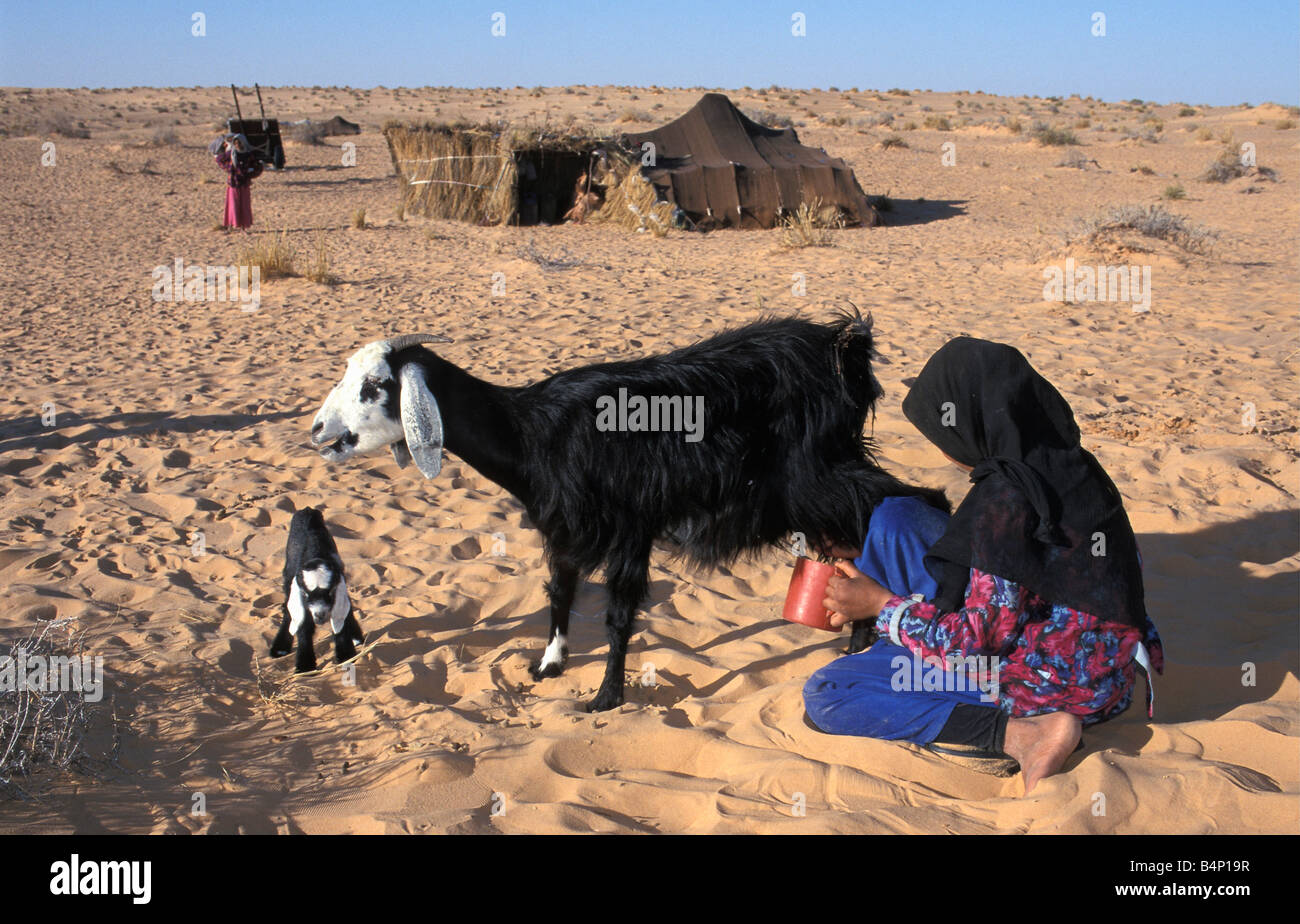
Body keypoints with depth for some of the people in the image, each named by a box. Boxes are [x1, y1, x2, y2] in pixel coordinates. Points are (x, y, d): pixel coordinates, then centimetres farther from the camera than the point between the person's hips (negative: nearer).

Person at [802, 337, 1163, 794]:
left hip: (1051, 681, -9)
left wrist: (881, 605, -7)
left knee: (825, 696, -8)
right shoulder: (1071, 465, 3)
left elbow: (983, 640, -22)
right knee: (893, 518, 7)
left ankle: (1017, 734, -14)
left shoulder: (1005, 497, -25)